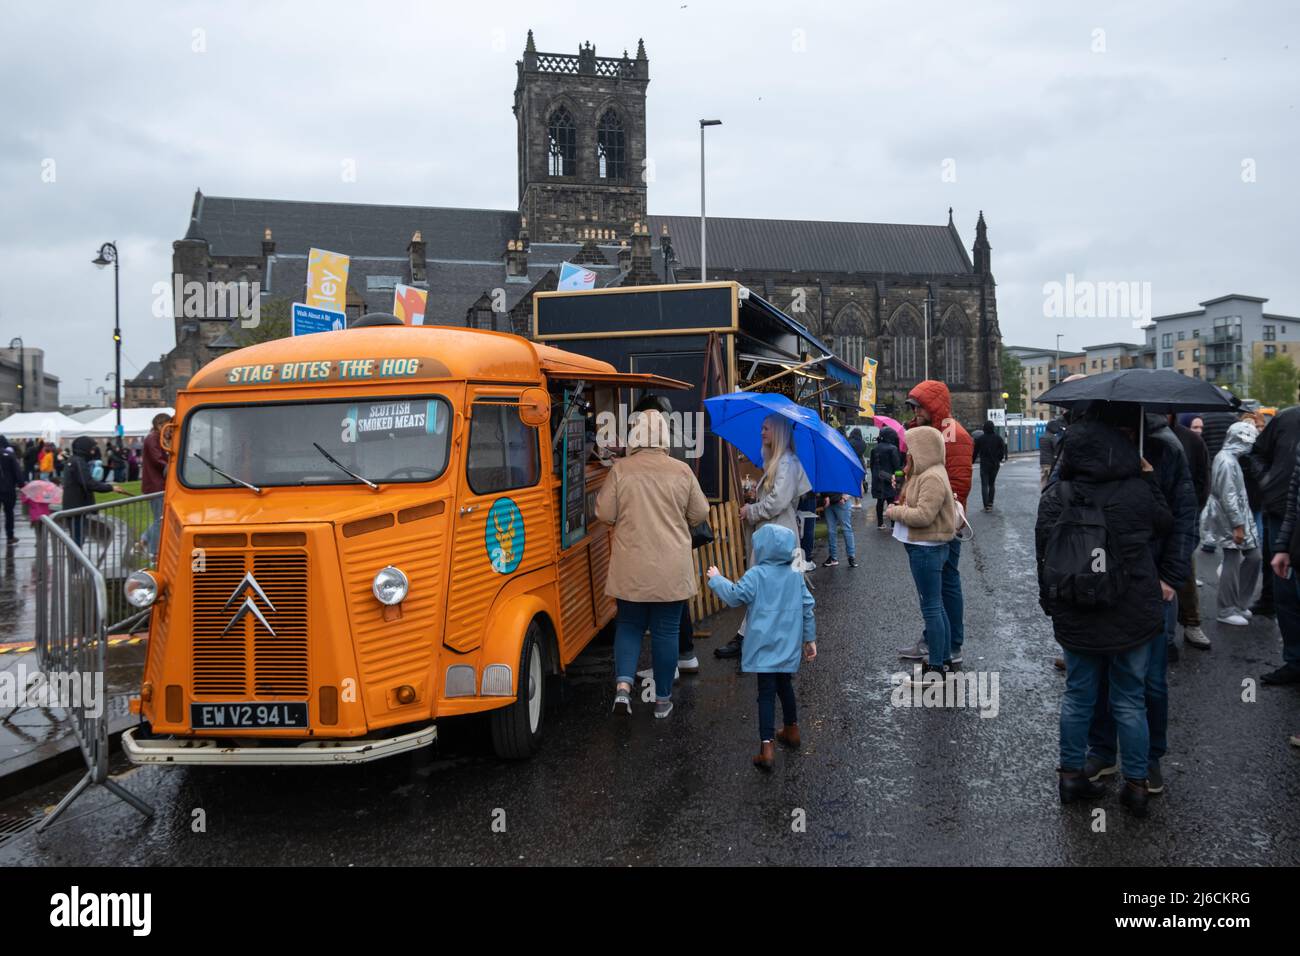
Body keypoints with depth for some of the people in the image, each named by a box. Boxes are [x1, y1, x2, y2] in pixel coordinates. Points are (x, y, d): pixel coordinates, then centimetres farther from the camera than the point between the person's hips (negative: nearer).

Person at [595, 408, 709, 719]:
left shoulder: (620, 469, -8)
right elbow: (700, 514, 3)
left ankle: (623, 684, -3)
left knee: (629, 624, 16)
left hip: (631, 567, 0)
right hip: (671, 568, 0)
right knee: (666, 631, 10)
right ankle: (663, 700, 17)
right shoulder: (682, 471, -5)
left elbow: (604, 514, -5)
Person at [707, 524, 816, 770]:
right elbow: (808, 607, 8)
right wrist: (810, 638, 17)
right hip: (789, 645, 5)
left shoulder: (756, 575, -11)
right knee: (785, 685, 24)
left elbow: (734, 596, -10)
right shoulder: (796, 576, 5)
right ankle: (792, 730, 38)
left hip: (765, 646, -5)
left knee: (767, 693, -6)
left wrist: (716, 579, 6)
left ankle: (767, 747, -12)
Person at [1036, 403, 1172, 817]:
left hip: (1075, 616, 2)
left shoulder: (1055, 495, -7)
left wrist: (1050, 600, 13)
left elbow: (1043, 550, 1)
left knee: (1078, 694, 16)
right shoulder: (1138, 492, -14)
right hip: (1131, 614, -2)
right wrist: (1150, 479, 10)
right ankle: (1136, 783, 20)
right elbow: (1164, 526, 5)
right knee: (1130, 698, 11)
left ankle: (1071, 774, 24)